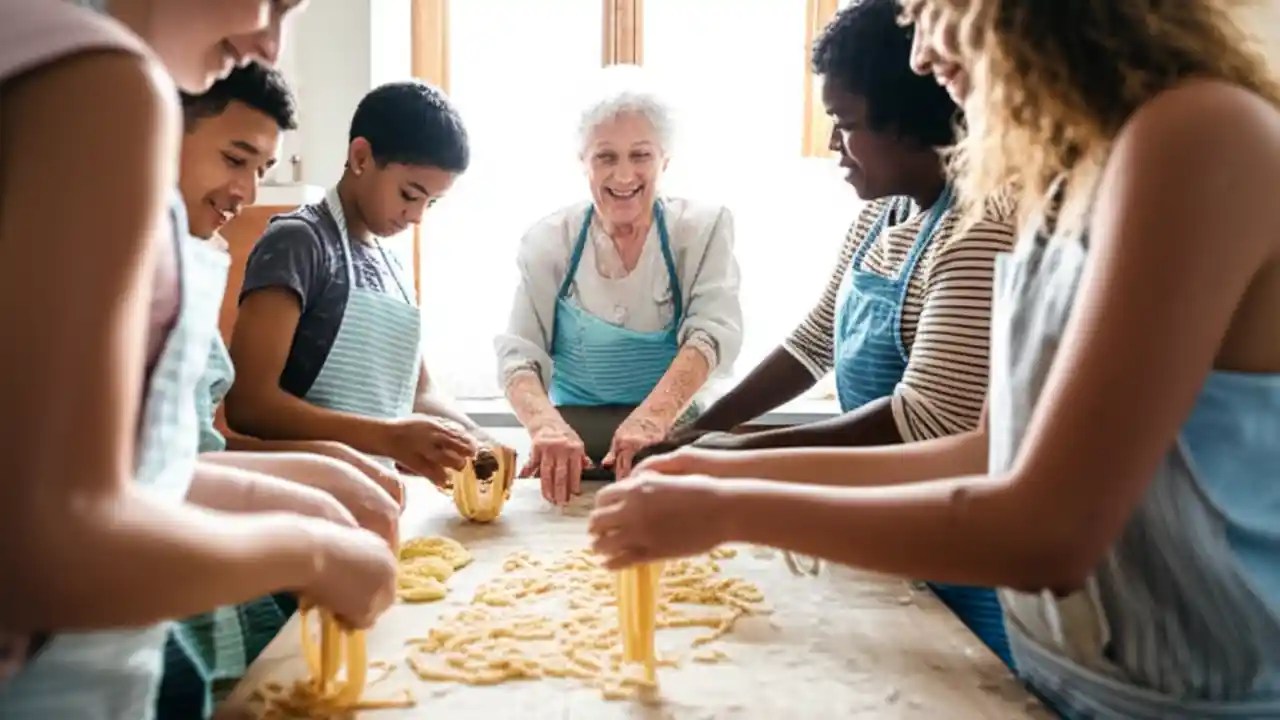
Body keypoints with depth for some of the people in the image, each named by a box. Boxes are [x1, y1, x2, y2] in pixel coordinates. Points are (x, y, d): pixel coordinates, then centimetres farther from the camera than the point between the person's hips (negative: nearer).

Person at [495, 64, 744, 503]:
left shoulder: (703, 229, -1)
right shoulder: (549, 241, 0)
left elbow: (713, 333, -14)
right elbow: (519, 353, -8)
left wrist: (654, 416, -32)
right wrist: (547, 425, -29)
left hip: (671, 445, -2)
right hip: (574, 451, 2)